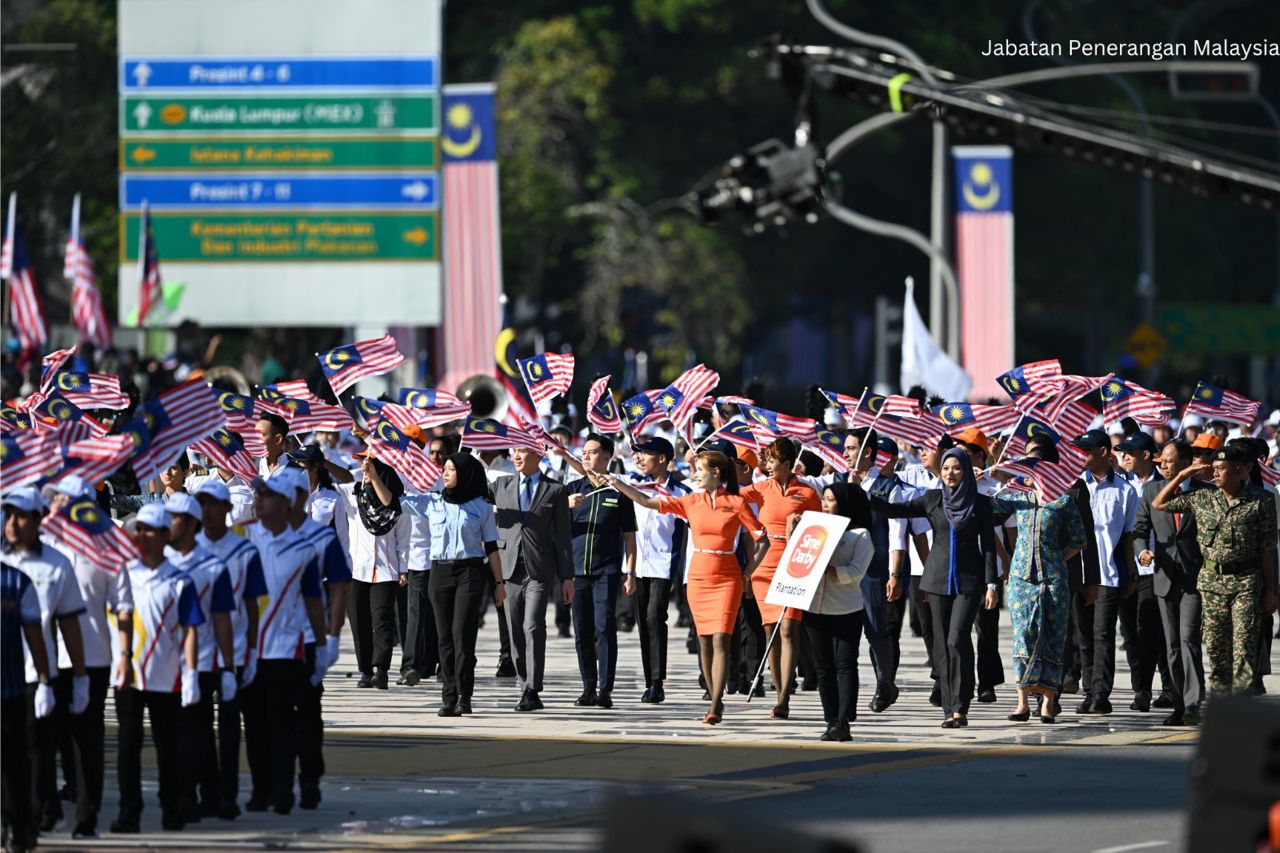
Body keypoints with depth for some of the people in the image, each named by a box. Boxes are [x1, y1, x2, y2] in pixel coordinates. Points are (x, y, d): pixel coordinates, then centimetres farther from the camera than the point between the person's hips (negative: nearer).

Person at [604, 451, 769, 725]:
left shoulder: (736, 504, -3)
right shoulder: (691, 501, 6)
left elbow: (762, 540, 0)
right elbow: (648, 502, 4)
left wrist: (747, 573, -3)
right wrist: (617, 484, -2)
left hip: (727, 579, -4)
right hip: (698, 576, 4)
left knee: (720, 640, -11)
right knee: (704, 640, 5)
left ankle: (715, 706, -15)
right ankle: (715, 699, 12)